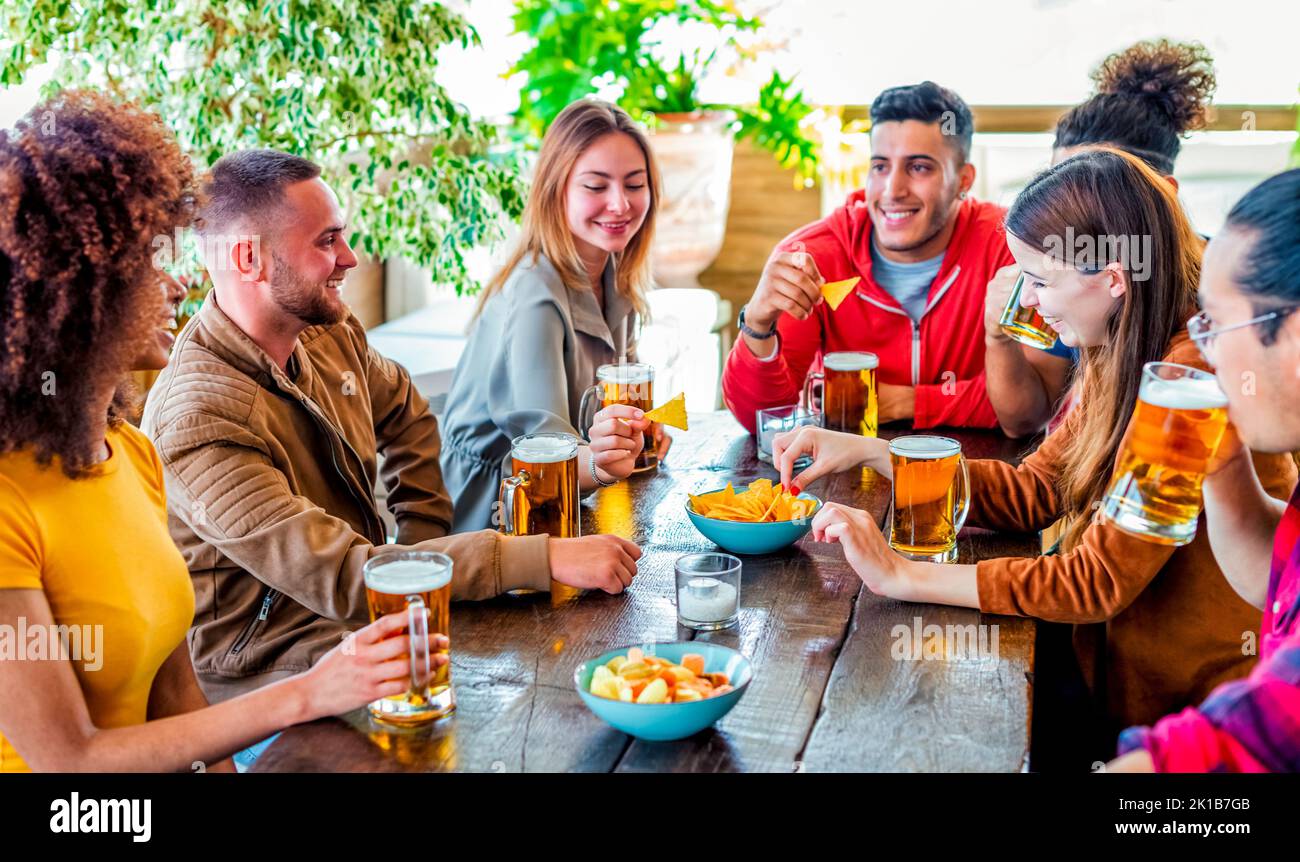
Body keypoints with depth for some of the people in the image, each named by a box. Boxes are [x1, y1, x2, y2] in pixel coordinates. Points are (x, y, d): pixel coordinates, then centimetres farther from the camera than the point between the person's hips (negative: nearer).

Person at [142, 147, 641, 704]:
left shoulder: (331, 332, 0)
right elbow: (341, 579, -33)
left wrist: (425, 547, 6)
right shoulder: (199, 418, -26)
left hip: (370, 616, 7)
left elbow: (407, 417, 21)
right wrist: (547, 558, -35)